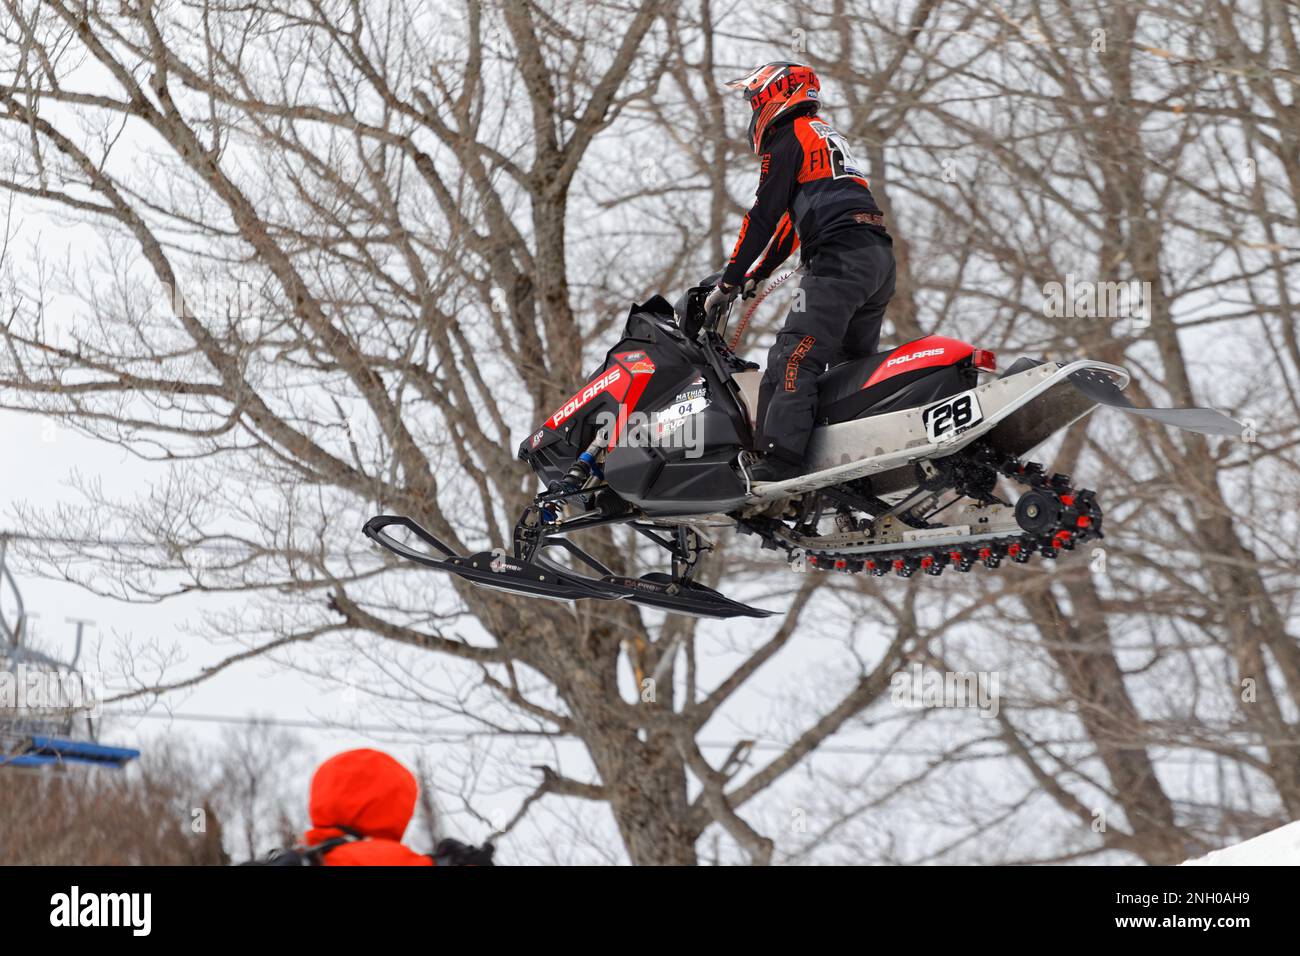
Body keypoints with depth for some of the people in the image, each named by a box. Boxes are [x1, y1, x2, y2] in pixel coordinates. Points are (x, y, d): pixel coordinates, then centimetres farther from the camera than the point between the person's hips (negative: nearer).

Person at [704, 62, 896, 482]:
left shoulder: (788, 135, 4)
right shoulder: (826, 136, 33)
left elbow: (765, 215, -3)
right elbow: (792, 221, 36)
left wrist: (729, 282, 0)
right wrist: (755, 277, 37)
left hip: (839, 258, -10)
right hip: (880, 256, 10)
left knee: (792, 361, -18)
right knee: (852, 364, 13)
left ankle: (778, 463, -31)